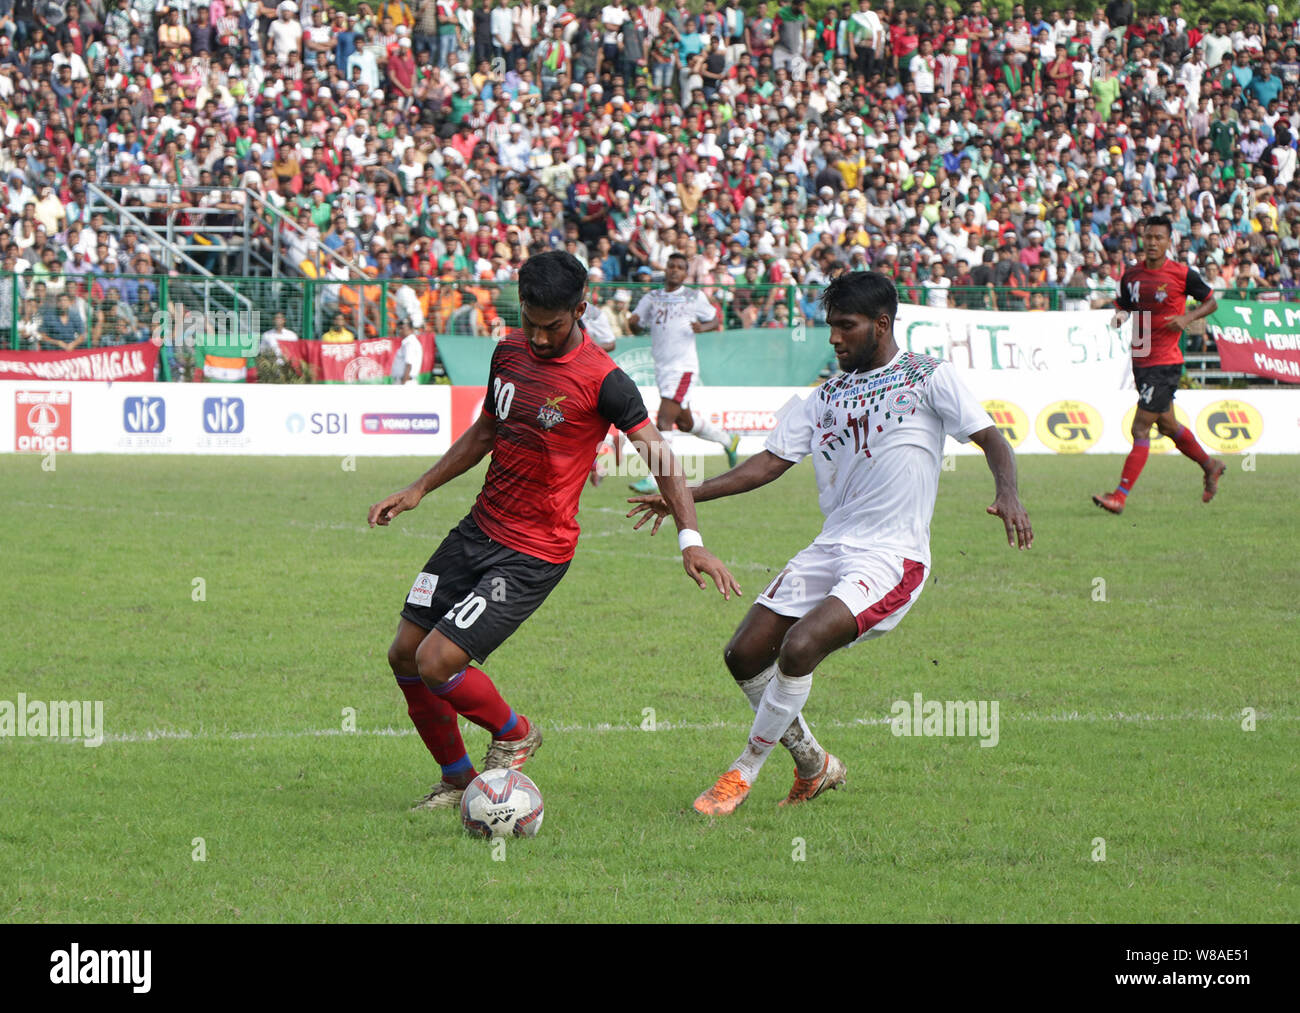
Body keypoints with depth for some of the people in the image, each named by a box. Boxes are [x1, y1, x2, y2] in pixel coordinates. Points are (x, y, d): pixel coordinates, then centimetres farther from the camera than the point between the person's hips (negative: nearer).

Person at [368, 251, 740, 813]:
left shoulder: (603, 381, -16)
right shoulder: (509, 352, 5)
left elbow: (660, 458, -15)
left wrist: (690, 539, -28)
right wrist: (418, 489, 18)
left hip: (533, 555, -7)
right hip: (478, 529, 7)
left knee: (437, 662, -16)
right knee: (405, 655, 6)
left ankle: (515, 735, 13)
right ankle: (456, 780, 24)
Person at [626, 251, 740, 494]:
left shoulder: (694, 298, 1)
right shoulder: (651, 299, 11)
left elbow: (716, 320, 11)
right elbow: (637, 328, 14)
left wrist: (703, 327, -11)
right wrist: (633, 323, -10)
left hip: (684, 366, -6)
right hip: (662, 368, 6)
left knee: (664, 421, -17)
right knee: (685, 423, 17)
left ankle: (653, 478, -21)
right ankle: (727, 440, 42)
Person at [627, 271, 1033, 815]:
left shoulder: (929, 377, 0)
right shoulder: (826, 396, 16)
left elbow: (991, 439, -6)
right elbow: (770, 462, 13)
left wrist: (1008, 494, -27)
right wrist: (684, 495, 4)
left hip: (890, 557, -7)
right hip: (830, 548, 7)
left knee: (799, 647, -25)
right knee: (744, 655, 0)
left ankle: (745, 771, -7)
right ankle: (814, 766, 20)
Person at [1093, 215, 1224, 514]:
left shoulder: (1182, 274, -7)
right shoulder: (1131, 275, 7)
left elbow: (1211, 302, 5)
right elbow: (1122, 307, 17)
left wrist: (1187, 317, -13)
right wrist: (1119, 317, -6)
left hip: (1166, 363, -7)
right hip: (1141, 362, 7)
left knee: (1140, 428, -12)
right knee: (1167, 425, 20)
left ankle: (1120, 496, -13)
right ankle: (1210, 466, 42)